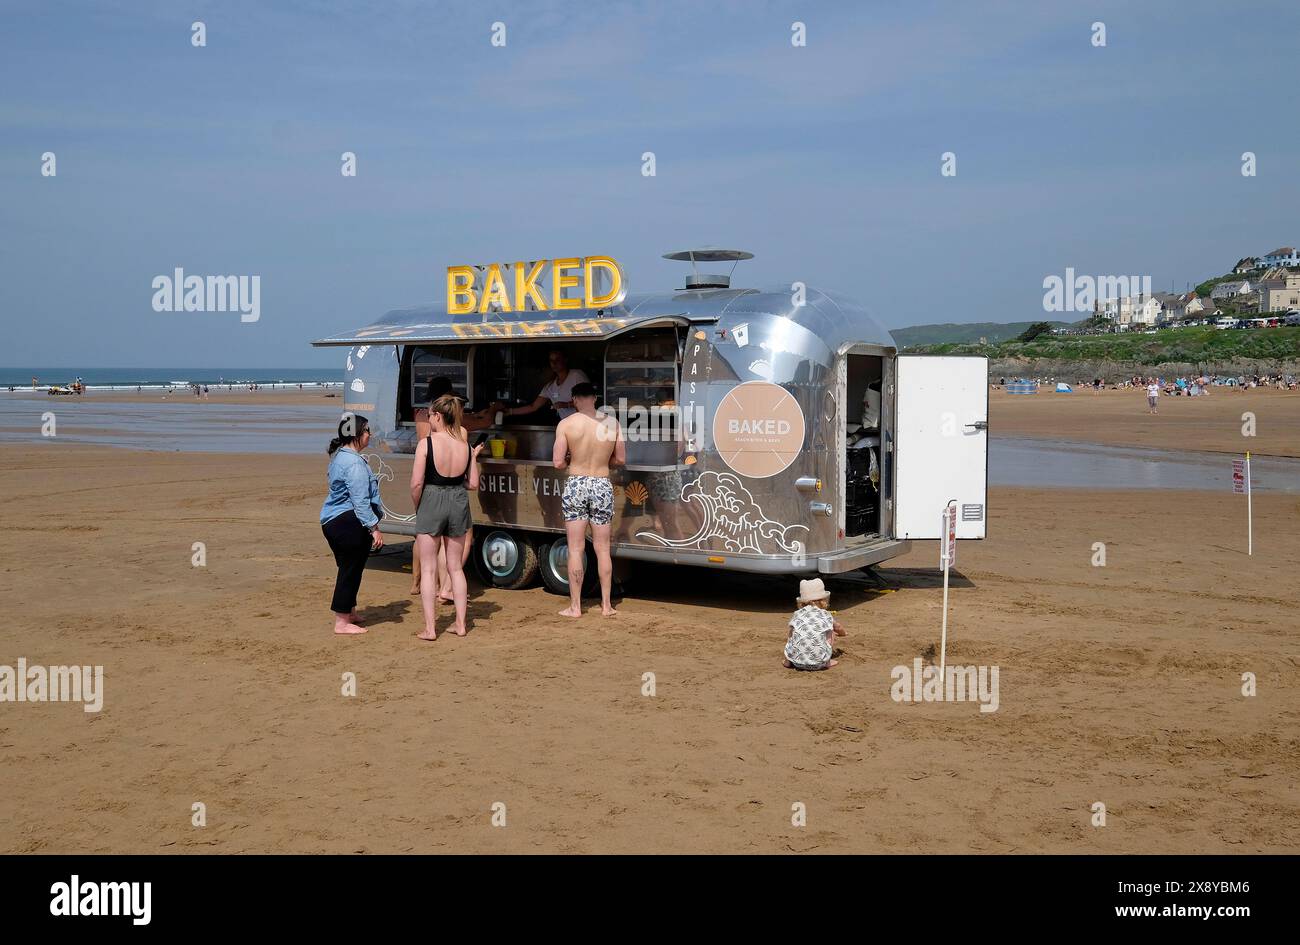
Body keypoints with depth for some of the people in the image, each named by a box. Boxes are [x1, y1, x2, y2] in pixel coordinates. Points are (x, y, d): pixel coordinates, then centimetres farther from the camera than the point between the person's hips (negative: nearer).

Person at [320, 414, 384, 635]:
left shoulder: (339, 456, 16)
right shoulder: (355, 463, -17)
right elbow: (361, 501, -22)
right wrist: (374, 528, -19)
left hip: (332, 521, 10)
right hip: (349, 523, -10)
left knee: (349, 569, 20)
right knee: (351, 570, -2)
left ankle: (349, 613, 32)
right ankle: (342, 622, 3)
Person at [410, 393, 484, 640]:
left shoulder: (426, 444, -13)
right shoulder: (465, 446, 0)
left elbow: (416, 484, -15)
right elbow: (473, 483, 2)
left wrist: (417, 507, 2)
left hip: (431, 503, -4)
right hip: (458, 504, 4)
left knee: (428, 569, 5)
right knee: (456, 567, 16)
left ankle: (430, 628, 4)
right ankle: (460, 624, 18)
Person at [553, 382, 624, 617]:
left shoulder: (566, 424, -6)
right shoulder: (611, 423, 0)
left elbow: (558, 463, -9)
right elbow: (620, 459, 5)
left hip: (576, 485, -2)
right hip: (603, 485, 2)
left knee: (576, 549, 5)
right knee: (602, 549, 10)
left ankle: (575, 606, 8)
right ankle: (606, 605, 14)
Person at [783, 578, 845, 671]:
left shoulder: (797, 615, 11)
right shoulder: (826, 615, 10)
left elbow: (788, 637, 20)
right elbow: (841, 632, 29)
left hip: (797, 662, 1)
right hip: (819, 662, -1)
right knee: (831, 631, 20)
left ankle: (788, 661, 22)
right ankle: (826, 662, 16)